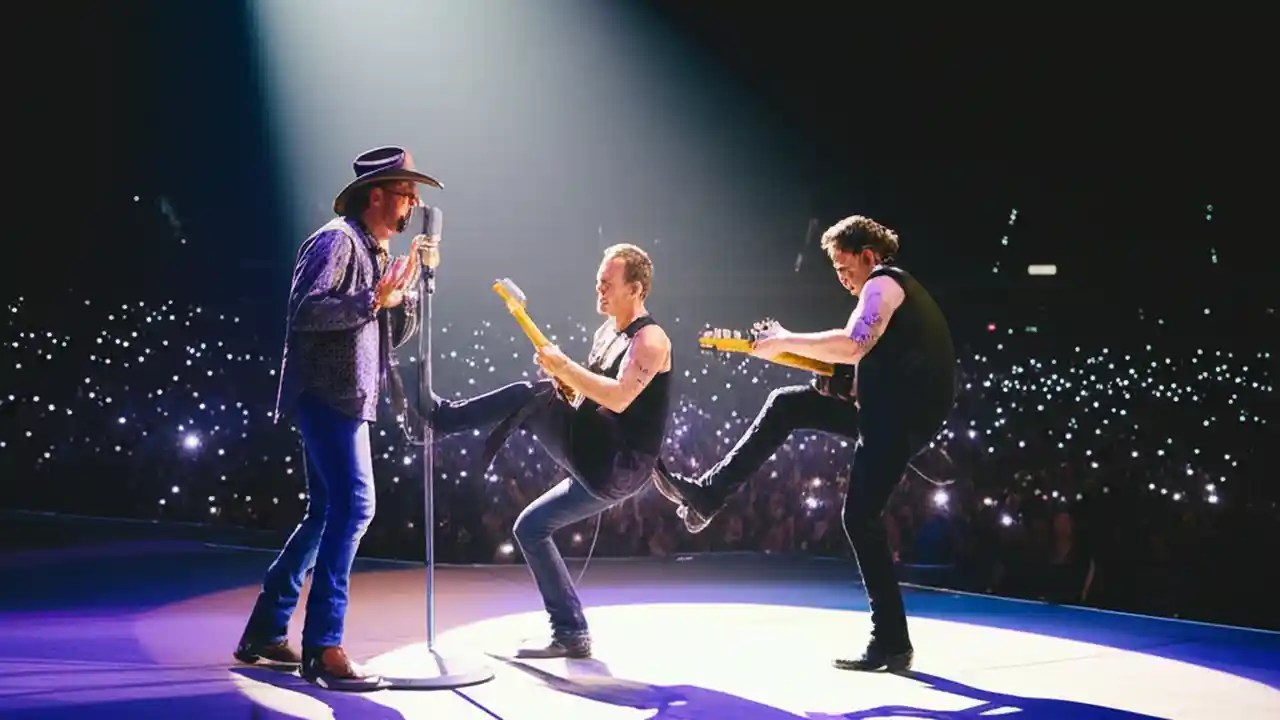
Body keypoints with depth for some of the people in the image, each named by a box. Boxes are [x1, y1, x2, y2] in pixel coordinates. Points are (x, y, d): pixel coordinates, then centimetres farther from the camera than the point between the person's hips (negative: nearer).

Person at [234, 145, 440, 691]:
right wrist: (374, 298, -20)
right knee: (353, 505, -18)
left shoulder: (378, 253, 19)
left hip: (347, 400, 10)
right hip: (327, 395, -10)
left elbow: (397, 334, 18)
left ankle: (265, 632, 21)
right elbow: (305, 310, -21)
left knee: (327, 515, 13)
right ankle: (322, 649, -18)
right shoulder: (337, 240, -9)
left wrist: (409, 285, 4)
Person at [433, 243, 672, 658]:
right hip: (596, 468, 10)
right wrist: (566, 383, 0)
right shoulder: (607, 333, 18)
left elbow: (619, 398, -27)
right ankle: (570, 635, 13)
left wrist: (565, 368, -22)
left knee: (531, 397, -19)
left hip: (617, 468, -10)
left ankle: (441, 417, -4)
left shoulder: (650, 339, -11)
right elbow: (589, 396, 22)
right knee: (530, 527, 14)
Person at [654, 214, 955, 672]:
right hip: (892, 408, 10)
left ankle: (892, 642, -1)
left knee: (860, 516, -7)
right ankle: (707, 496, 12)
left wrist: (784, 341, -12)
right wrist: (844, 386, 9)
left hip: (904, 414, -10)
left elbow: (851, 347, -24)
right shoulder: (896, 291, 25)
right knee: (785, 405, 11)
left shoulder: (883, 283, -8)